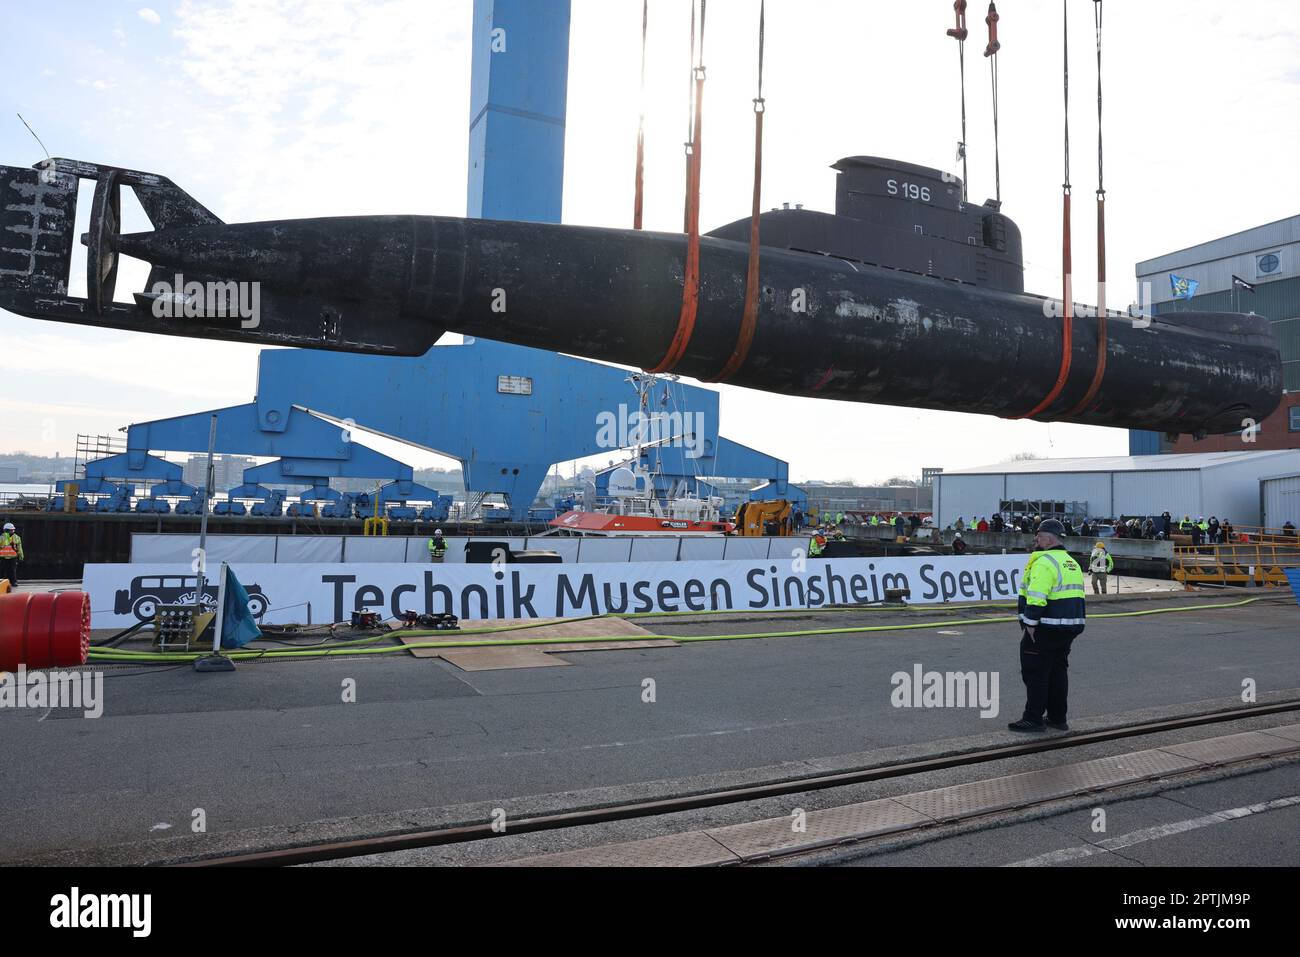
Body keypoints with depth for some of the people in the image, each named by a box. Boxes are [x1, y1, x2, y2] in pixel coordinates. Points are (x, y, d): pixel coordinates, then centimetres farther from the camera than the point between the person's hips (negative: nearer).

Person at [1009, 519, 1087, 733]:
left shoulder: (1043, 562, -16)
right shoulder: (1071, 562, 15)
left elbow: (1036, 599, -24)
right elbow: (1074, 595, 20)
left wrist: (1028, 626, -18)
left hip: (1047, 627, -9)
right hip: (1072, 625, 9)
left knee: (1035, 671, -1)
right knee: (1058, 670, 17)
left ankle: (1033, 719, 3)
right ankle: (1058, 719, 23)